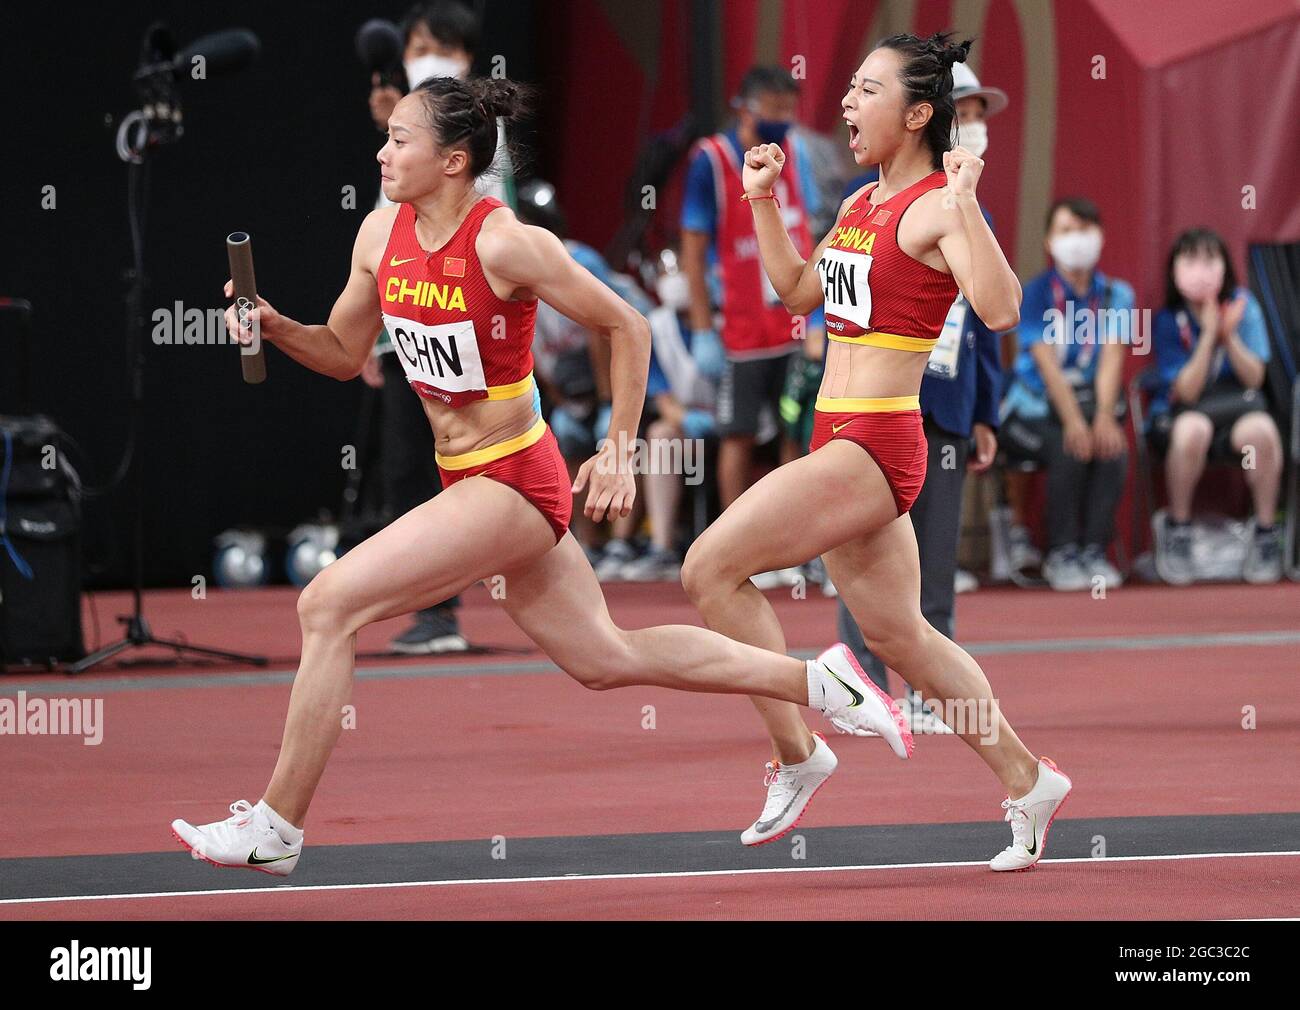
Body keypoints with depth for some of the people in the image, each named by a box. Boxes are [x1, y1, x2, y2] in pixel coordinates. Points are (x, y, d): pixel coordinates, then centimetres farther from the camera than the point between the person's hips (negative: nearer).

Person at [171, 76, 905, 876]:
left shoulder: (506, 244, -20)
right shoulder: (383, 235, 1)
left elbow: (627, 328, -10)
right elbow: (344, 354, 14)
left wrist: (618, 453, -8)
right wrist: (273, 325, -5)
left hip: (514, 482, -8)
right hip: (465, 480, 8)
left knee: (329, 605, -15)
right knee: (604, 659, 18)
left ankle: (276, 830, -7)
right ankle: (819, 682, 30)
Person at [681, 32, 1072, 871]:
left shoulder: (936, 207, -13)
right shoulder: (864, 204, 14)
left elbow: (999, 308, -27)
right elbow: (799, 292, 26)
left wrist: (965, 202, -33)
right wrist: (764, 202, 20)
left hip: (875, 445, -9)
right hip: (842, 437, 9)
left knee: (711, 568, -14)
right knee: (898, 635, 15)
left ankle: (799, 755, -5)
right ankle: (1029, 782, 24)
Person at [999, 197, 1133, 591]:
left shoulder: (1115, 294, 6)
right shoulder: (1036, 294, -4)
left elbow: (1111, 359, -8)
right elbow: (1048, 364, -16)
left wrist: (1104, 417, -26)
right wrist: (1073, 422, -31)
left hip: (1091, 404, 3)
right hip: (1035, 408, -3)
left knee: (1113, 448, -29)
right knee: (1070, 452, -32)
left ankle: (1094, 551, -22)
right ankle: (1061, 555, -21)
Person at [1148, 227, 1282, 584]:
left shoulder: (1242, 305, -2)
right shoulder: (1169, 320, -6)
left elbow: (1254, 378, -5)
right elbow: (1187, 392, -13)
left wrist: (1230, 335, -20)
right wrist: (1208, 335, -21)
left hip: (1237, 408, 1)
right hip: (1180, 412, -1)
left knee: (1260, 430, -36)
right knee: (1192, 429, -39)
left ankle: (1266, 533, -15)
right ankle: (1177, 530, -17)